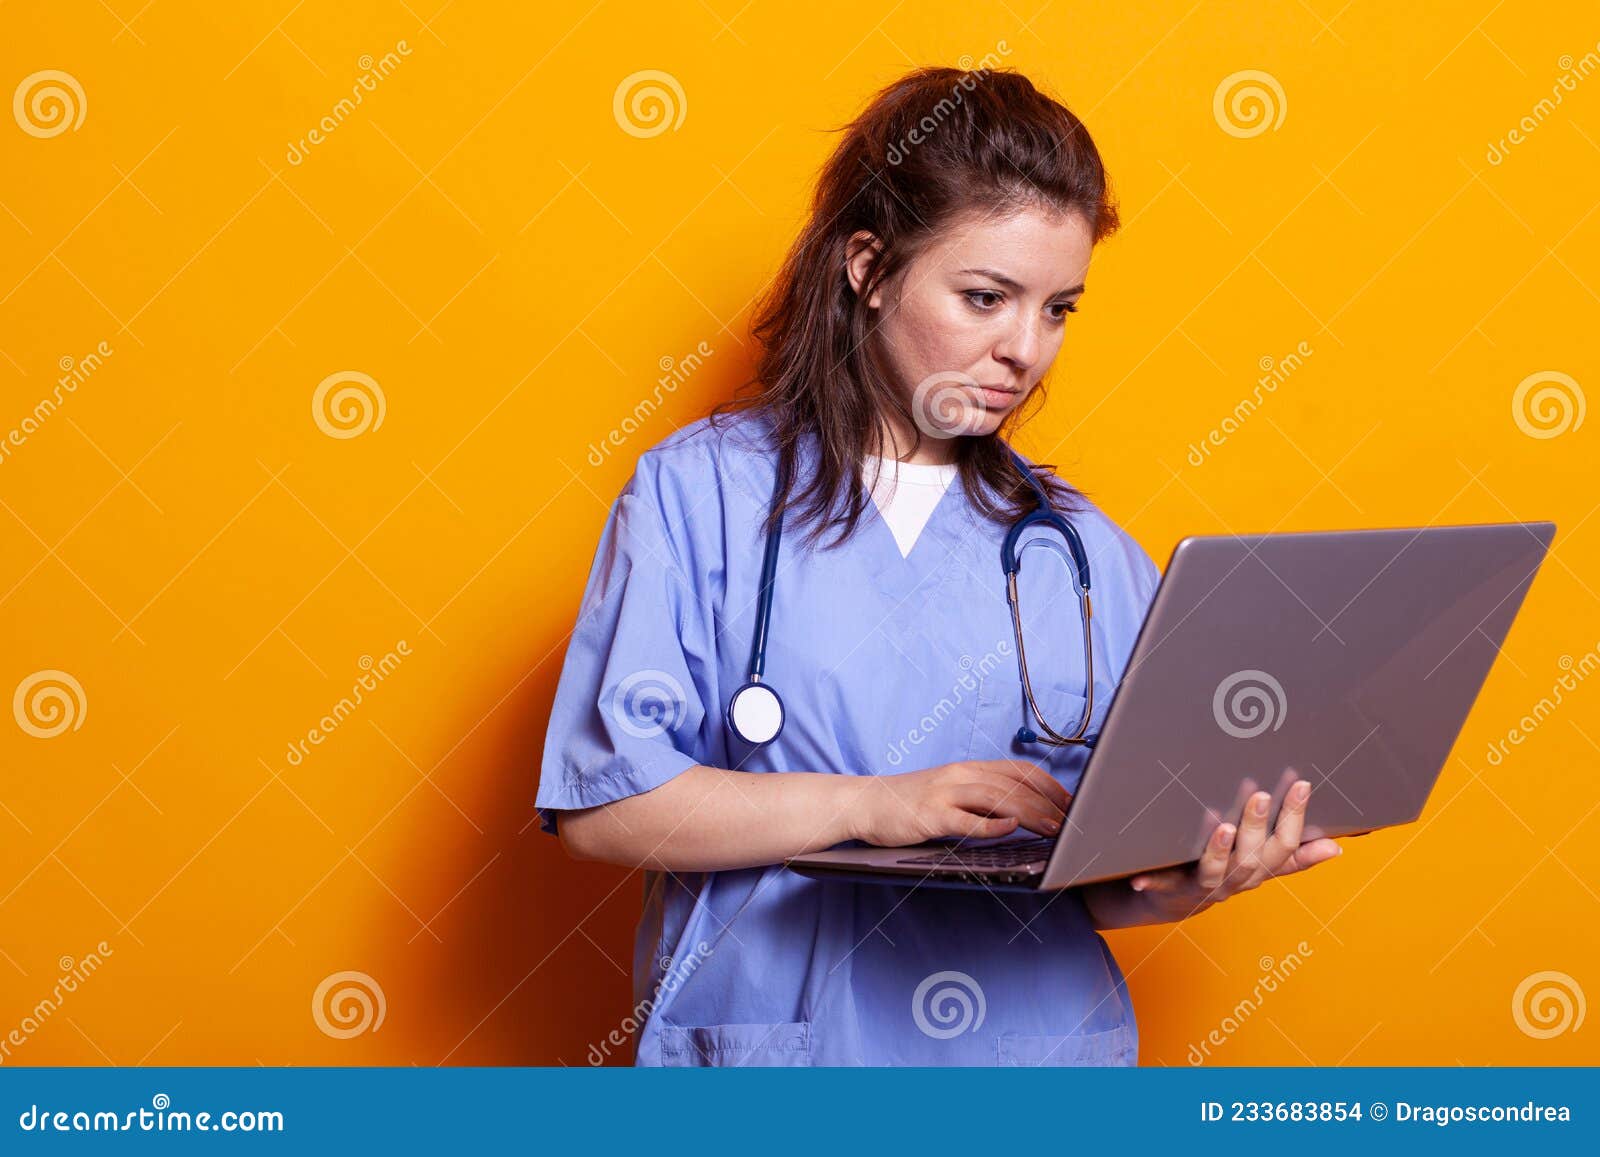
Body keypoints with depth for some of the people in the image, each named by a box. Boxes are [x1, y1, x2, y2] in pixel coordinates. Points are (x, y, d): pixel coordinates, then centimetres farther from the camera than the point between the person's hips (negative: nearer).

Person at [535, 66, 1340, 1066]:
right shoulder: (701, 490, 2)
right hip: (769, 1031, -2)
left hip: (1038, 1037, 3)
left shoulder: (1089, 551, 11)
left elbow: (1104, 883, 10)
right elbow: (600, 804, -5)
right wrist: (870, 806, -12)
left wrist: (1182, 886, -11)